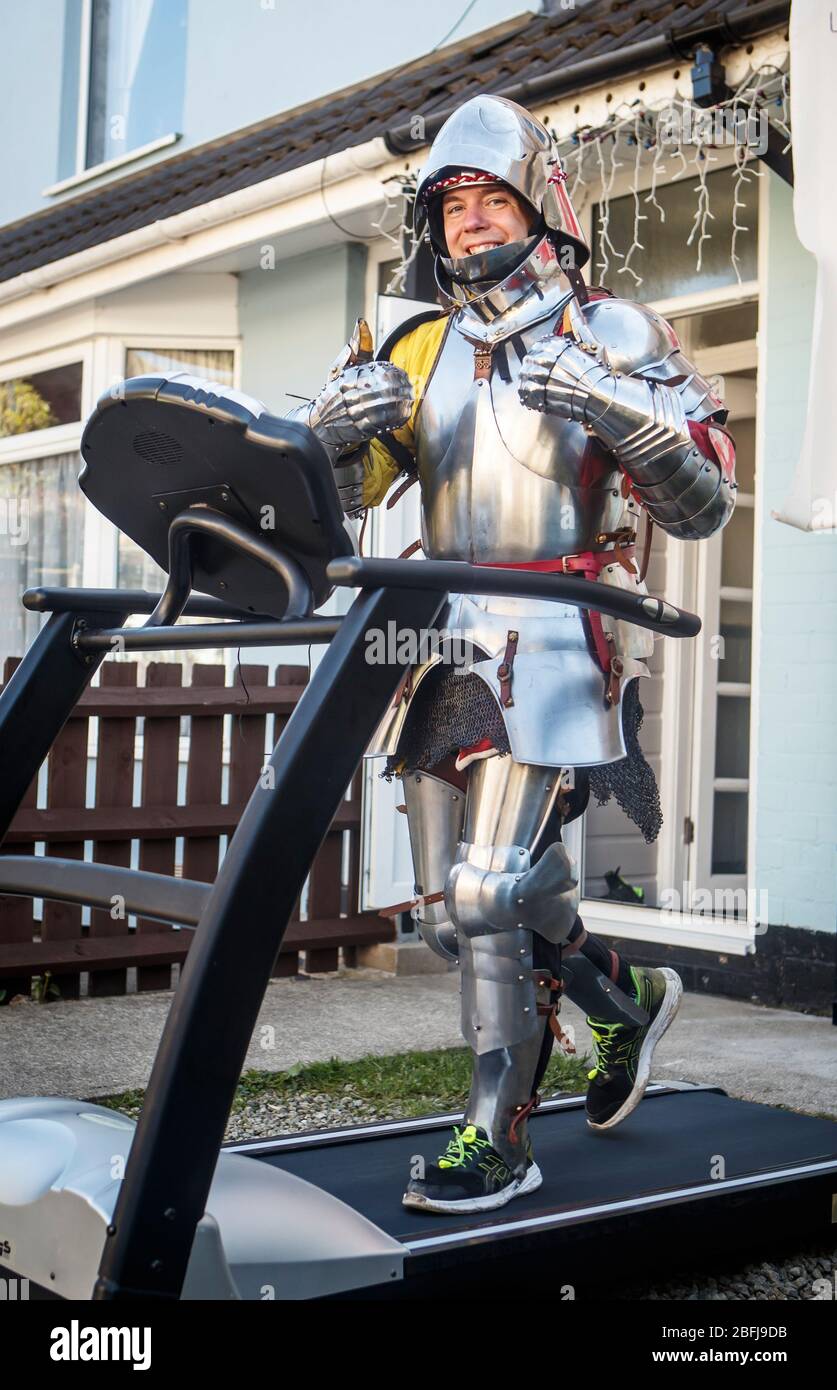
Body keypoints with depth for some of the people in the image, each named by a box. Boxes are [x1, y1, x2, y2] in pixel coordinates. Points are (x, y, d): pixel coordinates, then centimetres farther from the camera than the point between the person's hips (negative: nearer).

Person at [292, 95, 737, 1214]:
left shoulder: (609, 337, 2)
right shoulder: (422, 351, 16)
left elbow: (706, 506, -4)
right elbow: (334, 499, 11)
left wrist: (618, 410, -20)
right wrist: (338, 424, -11)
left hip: (556, 649, -6)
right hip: (446, 653, 6)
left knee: (492, 890, -15)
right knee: (449, 911, 9)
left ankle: (499, 1141, 0)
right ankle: (632, 1000, 31)